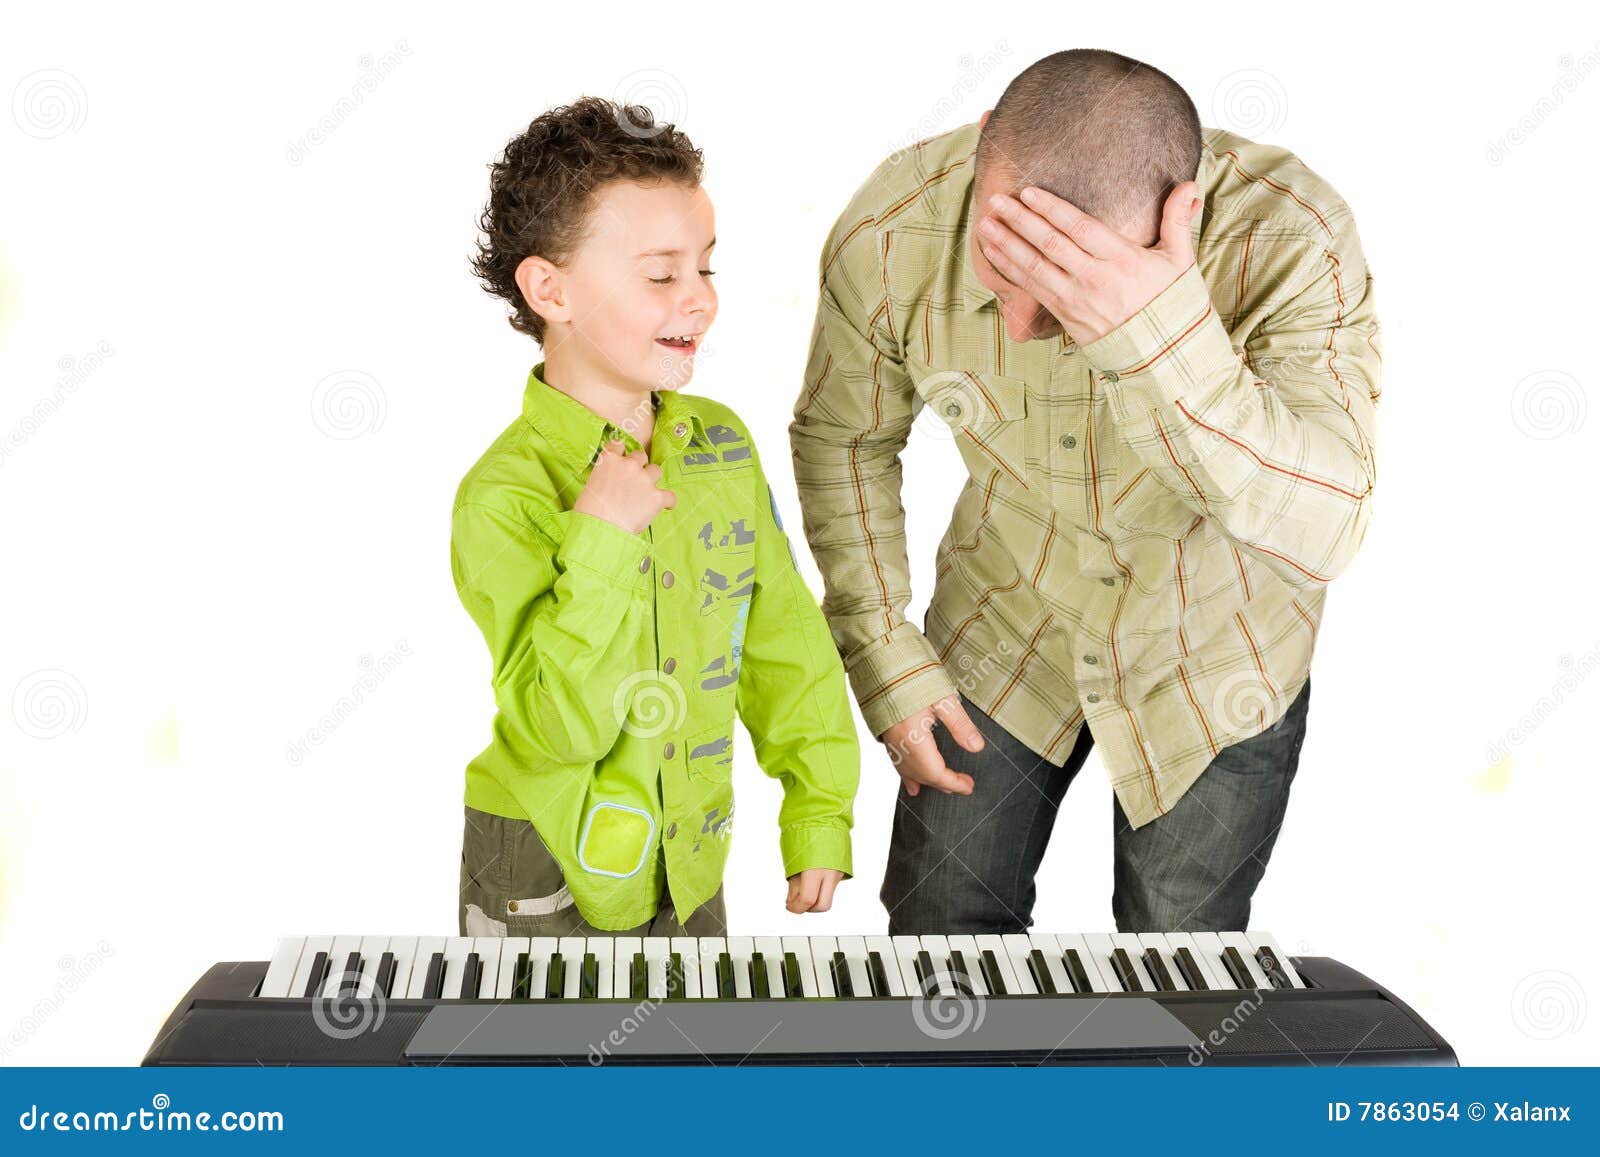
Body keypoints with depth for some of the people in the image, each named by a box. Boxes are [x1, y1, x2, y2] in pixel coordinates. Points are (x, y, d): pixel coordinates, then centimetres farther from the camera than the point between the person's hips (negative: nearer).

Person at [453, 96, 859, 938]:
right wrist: (599, 545, -31)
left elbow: (785, 643, 6)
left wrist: (819, 810, 8)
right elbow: (558, 727, -24)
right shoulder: (504, 496, -21)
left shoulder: (722, 443, -3)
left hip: (691, 865, 6)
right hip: (550, 881, -5)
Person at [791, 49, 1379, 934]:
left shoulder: (1289, 238, -34)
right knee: (940, 933, 13)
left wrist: (1161, 338, -55)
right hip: (1004, 625, 2)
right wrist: (882, 651, -7)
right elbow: (842, 439, -6)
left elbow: (1320, 534, -42)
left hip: (1216, 655, -1)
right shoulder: (888, 234, -26)